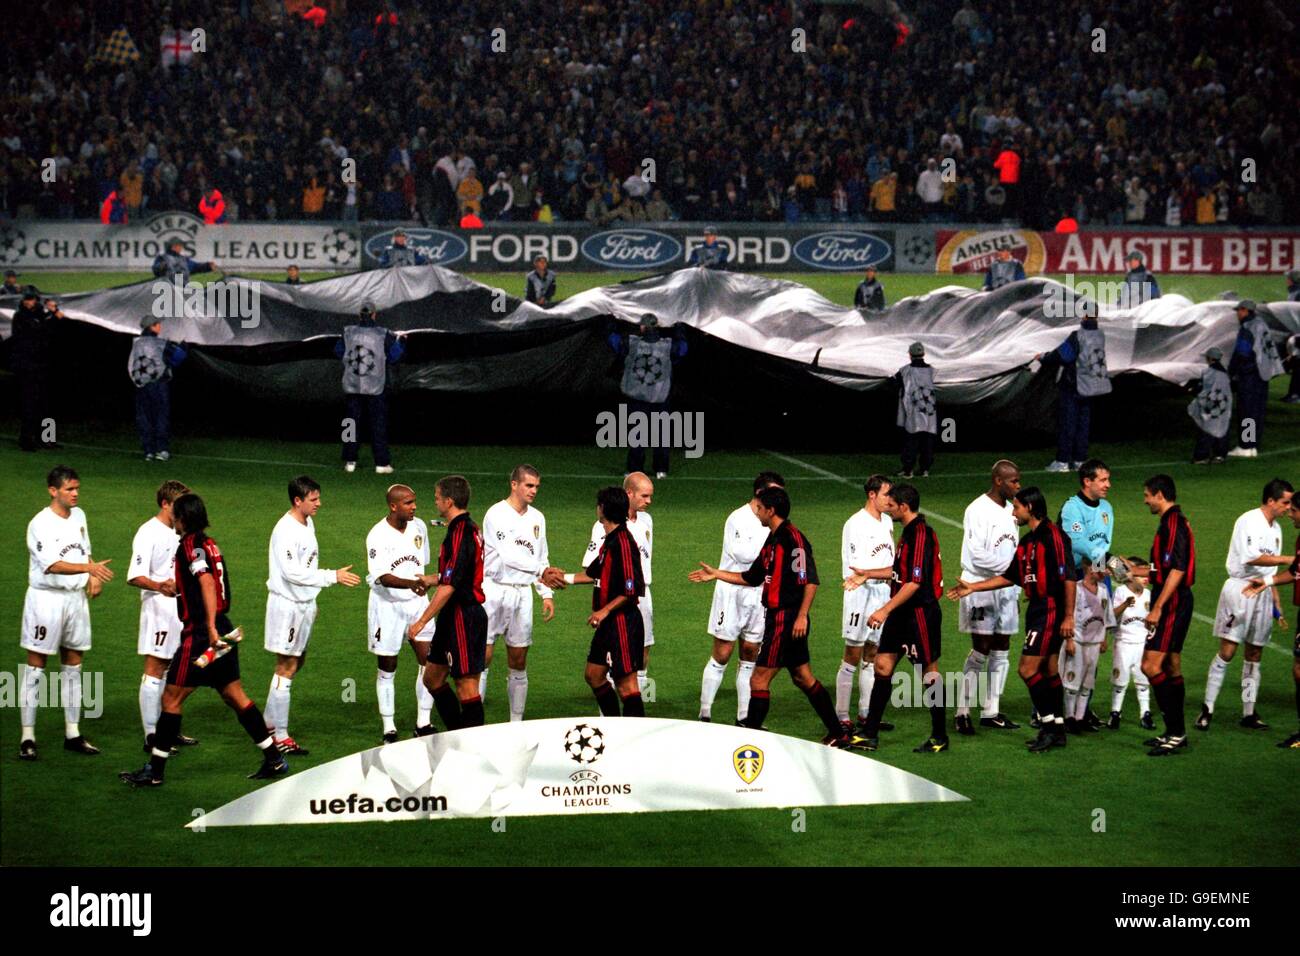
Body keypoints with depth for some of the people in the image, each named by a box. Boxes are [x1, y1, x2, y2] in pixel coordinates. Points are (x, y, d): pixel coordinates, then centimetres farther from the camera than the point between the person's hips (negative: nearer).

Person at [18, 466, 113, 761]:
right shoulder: (40, 524, -15)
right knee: (36, 667, -3)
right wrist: (89, 568, -34)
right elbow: (52, 565, -25)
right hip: (46, 598, -7)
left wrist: (94, 579, 4)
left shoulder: (78, 516, 8)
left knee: (73, 666, 11)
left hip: (76, 597, 7)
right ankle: (27, 738, 0)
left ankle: (73, 734, 19)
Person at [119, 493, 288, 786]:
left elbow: (207, 582, -24)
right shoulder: (209, 544, 15)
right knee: (235, 696, 13)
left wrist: (210, 627, -31)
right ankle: (274, 759, 13)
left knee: (171, 698, -3)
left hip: (200, 633, -9)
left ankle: (154, 771, 0)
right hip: (221, 633, 9)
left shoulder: (191, 545, -11)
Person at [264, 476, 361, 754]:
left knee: (297, 661, 17)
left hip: (304, 604, 9)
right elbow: (292, 572, -29)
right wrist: (333, 576, -28)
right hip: (286, 606, -9)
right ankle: (280, 737, 0)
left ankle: (269, 723, 28)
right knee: (287, 667, -5)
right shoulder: (285, 530, -22)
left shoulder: (308, 523, 8)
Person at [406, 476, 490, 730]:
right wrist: (430, 580, 41)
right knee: (432, 678, 16)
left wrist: (422, 621, -20)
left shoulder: (460, 534, -19)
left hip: (463, 618, -11)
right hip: (453, 620, 11)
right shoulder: (470, 528, 12)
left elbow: (448, 587, -23)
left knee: (466, 685, -6)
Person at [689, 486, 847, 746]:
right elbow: (753, 577, 25)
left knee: (759, 680, -7)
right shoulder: (773, 539, 15)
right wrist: (717, 575, 23)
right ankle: (837, 734, 20)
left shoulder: (792, 537, -15)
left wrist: (802, 616, -25)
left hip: (785, 620, -10)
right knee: (803, 678, 15)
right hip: (778, 617, 10)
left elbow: (810, 580, -20)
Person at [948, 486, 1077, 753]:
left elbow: (1069, 578, -17)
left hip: (1051, 611, -9)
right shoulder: (1027, 541, 15)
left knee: (1028, 669, -12)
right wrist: (973, 587, 22)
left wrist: (1068, 617, -19)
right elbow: (1010, 577, 24)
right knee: (1048, 670, 11)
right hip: (1037, 611, 9)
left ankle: (1049, 724, -7)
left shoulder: (1053, 536, -14)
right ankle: (1057, 729, 16)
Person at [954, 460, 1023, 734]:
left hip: (1006, 589, 7)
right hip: (980, 588, -7)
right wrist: (1011, 565, -16)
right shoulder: (977, 511, -12)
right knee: (980, 652, -8)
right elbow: (977, 555, -18)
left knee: (1001, 651, 7)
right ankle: (962, 713, -2)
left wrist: (1016, 592, 16)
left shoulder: (1010, 511, 13)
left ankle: (991, 712, 13)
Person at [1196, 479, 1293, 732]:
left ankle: (1249, 713, 12)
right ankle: (1207, 709, -3)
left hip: (1262, 593, 8)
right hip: (1240, 590, -8)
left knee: (1255, 655, 7)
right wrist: (1288, 559, -22)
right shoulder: (1249, 521, -10)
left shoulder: (1275, 528, 15)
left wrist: (1276, 602, 18)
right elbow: (1252, 558, -22)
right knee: (1227, 652, -9)